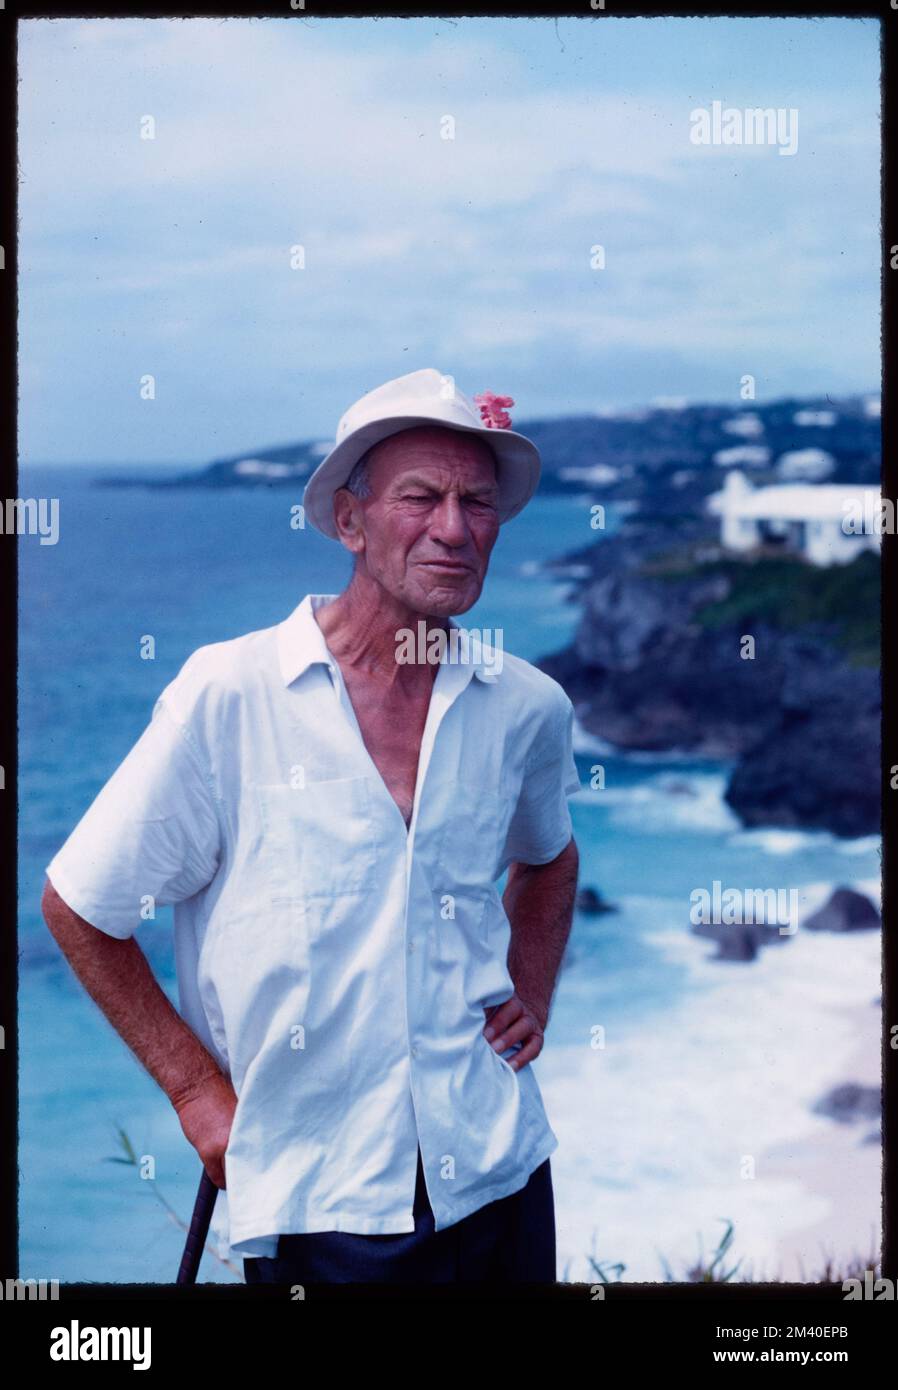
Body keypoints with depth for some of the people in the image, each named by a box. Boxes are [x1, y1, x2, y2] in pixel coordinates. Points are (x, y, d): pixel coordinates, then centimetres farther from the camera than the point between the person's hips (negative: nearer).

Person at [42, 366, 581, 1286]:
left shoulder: (527, 708, 1)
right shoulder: (228, 697, -10)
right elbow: (76, 908, -3)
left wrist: (532, 995, 9)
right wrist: (199, 1091, -4)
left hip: (500, 1179, 4)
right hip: (314, 1202, -4)